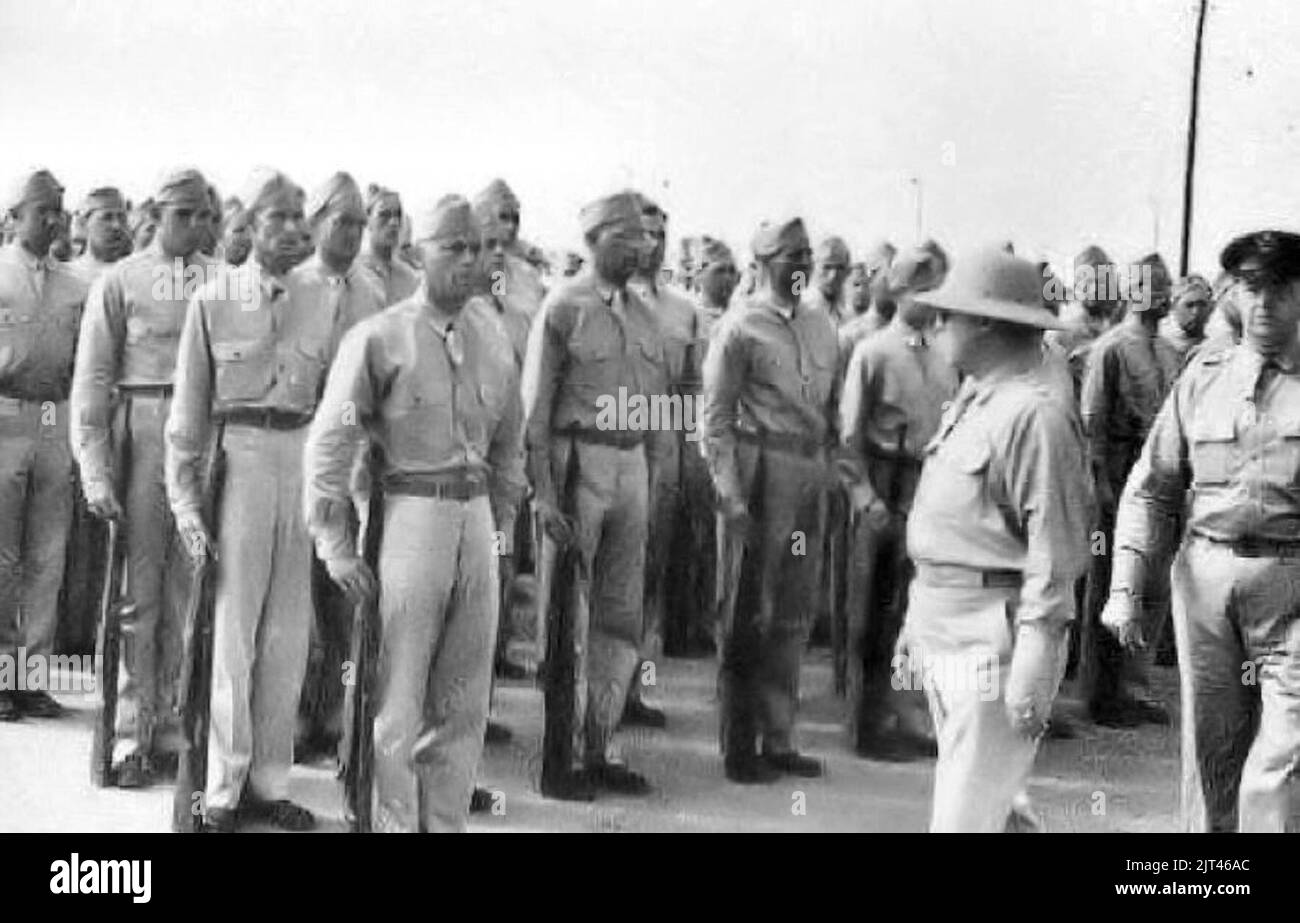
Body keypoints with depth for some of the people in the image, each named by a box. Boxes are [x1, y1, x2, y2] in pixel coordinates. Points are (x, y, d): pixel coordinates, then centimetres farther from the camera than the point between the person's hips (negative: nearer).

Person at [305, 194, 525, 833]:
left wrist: (500, 518, 12)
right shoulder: (380, 337, -8)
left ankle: (447, 821, 23)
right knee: (400, 695, 1)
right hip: (409, 512, -5)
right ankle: (395, 823, 13)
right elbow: (328, 443, -7)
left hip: (476, 517, 5)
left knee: (465, 696, 11)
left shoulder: (493, 335, 8)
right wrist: (335, 546, -9)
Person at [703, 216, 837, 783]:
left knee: (792, 615, 12)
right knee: (748, 615, 2)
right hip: (758, 474, -6)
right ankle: (740, 749, 12)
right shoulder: (739, 328, -7)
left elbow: (833, 409, 16)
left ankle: (778, 739, 24)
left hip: (811, 476, 6)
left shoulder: (821, 327, 12)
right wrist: (730, 492, -15)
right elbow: (715, 418, -9)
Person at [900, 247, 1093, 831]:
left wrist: (1033, 668, -22)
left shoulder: (1033, 415, -16)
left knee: (966, 817, -7)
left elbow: (1055, 555, -19)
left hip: (995, 635, -9)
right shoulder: (964, 406, 14)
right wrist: (913, 627, 20)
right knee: (997, 803, 17)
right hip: (942, 630, 10)